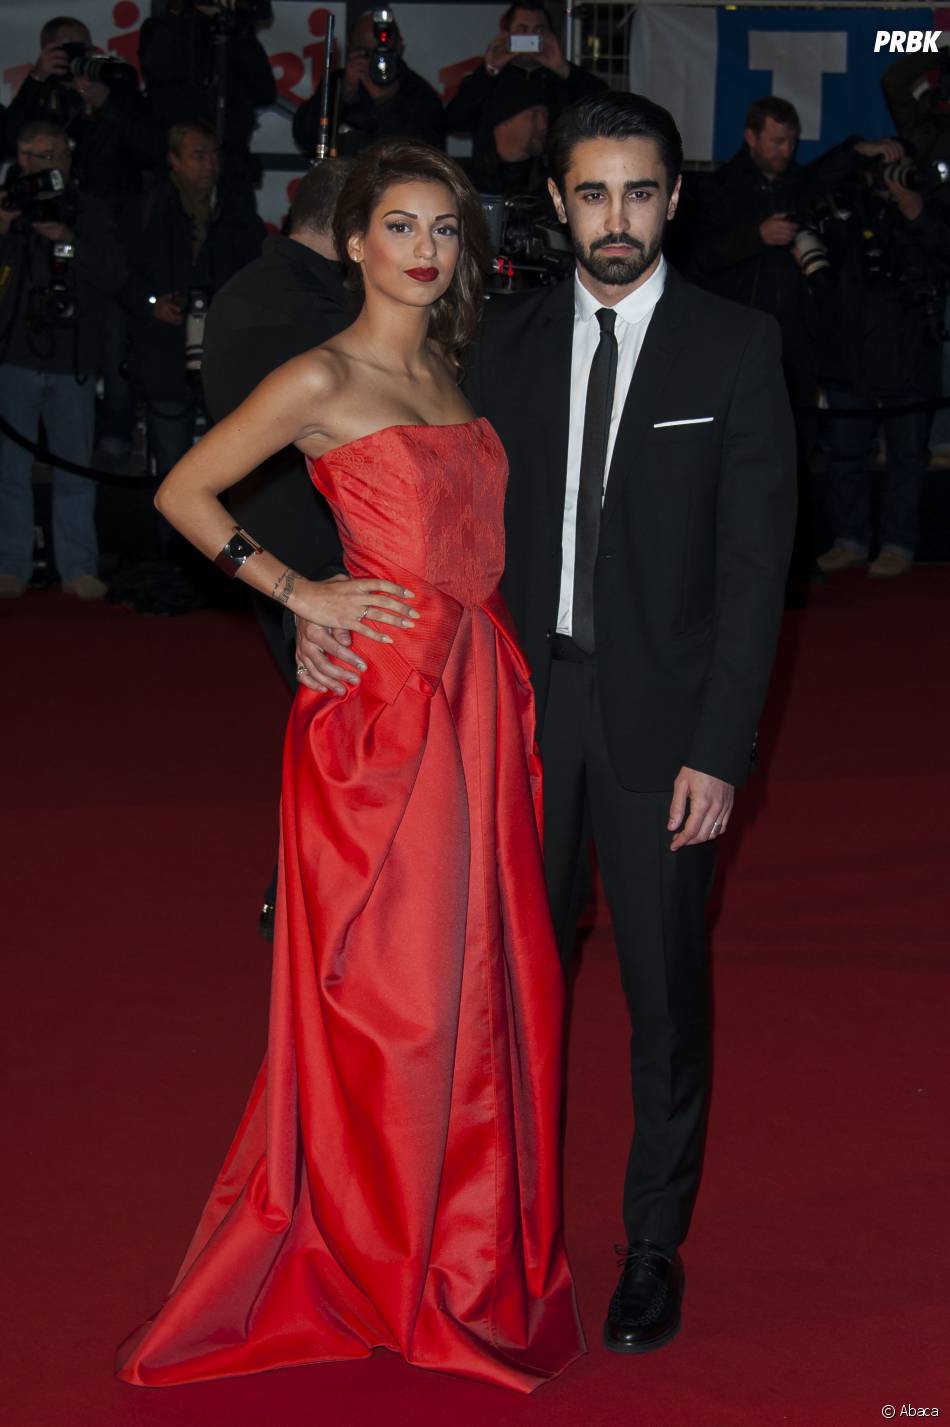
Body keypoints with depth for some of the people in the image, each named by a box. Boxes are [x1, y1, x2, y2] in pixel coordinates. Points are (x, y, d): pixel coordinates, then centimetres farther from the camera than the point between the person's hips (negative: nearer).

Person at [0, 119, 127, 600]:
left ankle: (78, 568, 7)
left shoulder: (89, 212, 9)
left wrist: (71, 243, -13)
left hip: (72, 358, 1)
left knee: (75, 468, 1)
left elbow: (114, 276, 0)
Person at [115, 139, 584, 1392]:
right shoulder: (323, 380, -6)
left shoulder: (452, 374, 15)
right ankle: (377, 1255, 16)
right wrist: (297, 592, -6)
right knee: (392, 988, 0)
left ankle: (476, 1236, 24)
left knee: (483, 973, 10)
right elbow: (184, 492, -3)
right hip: (386, 696, -7)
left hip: (484, 697, 7)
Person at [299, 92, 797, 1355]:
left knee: (665, 991, 9)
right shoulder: (508, 340, 5)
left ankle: (654, 1248, 26)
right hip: (524, 703, 3)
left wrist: (719, 751, -12)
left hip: (657, 720, -2)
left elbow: (753, 561, -7)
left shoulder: (736, 348, -4)